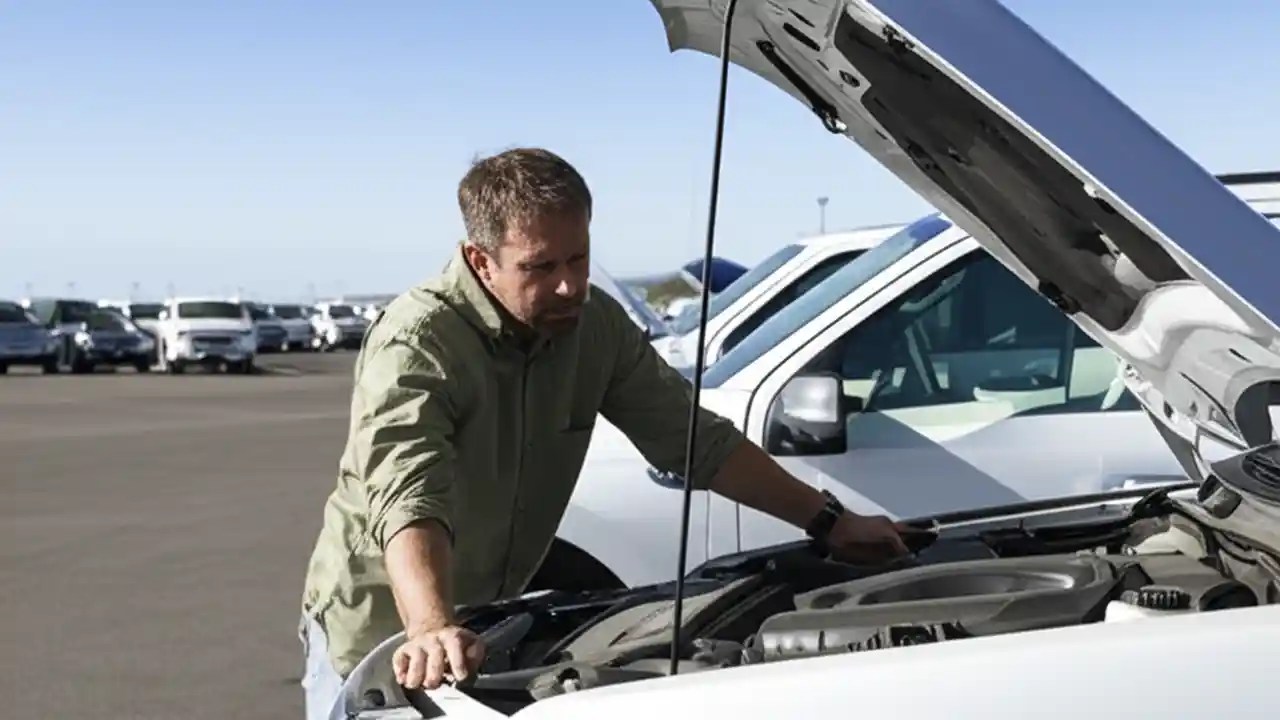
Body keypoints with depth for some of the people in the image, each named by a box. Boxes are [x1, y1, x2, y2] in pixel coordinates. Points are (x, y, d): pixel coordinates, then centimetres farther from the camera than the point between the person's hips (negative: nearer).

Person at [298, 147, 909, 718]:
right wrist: (433, 633, -58)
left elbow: (700, 440, 1)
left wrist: (829, 521, -4)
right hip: (378, 639, -5)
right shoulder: (416, 343, -26)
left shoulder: (598, 327, -6)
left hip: (489, 626, 5)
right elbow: (407, 500, -41)